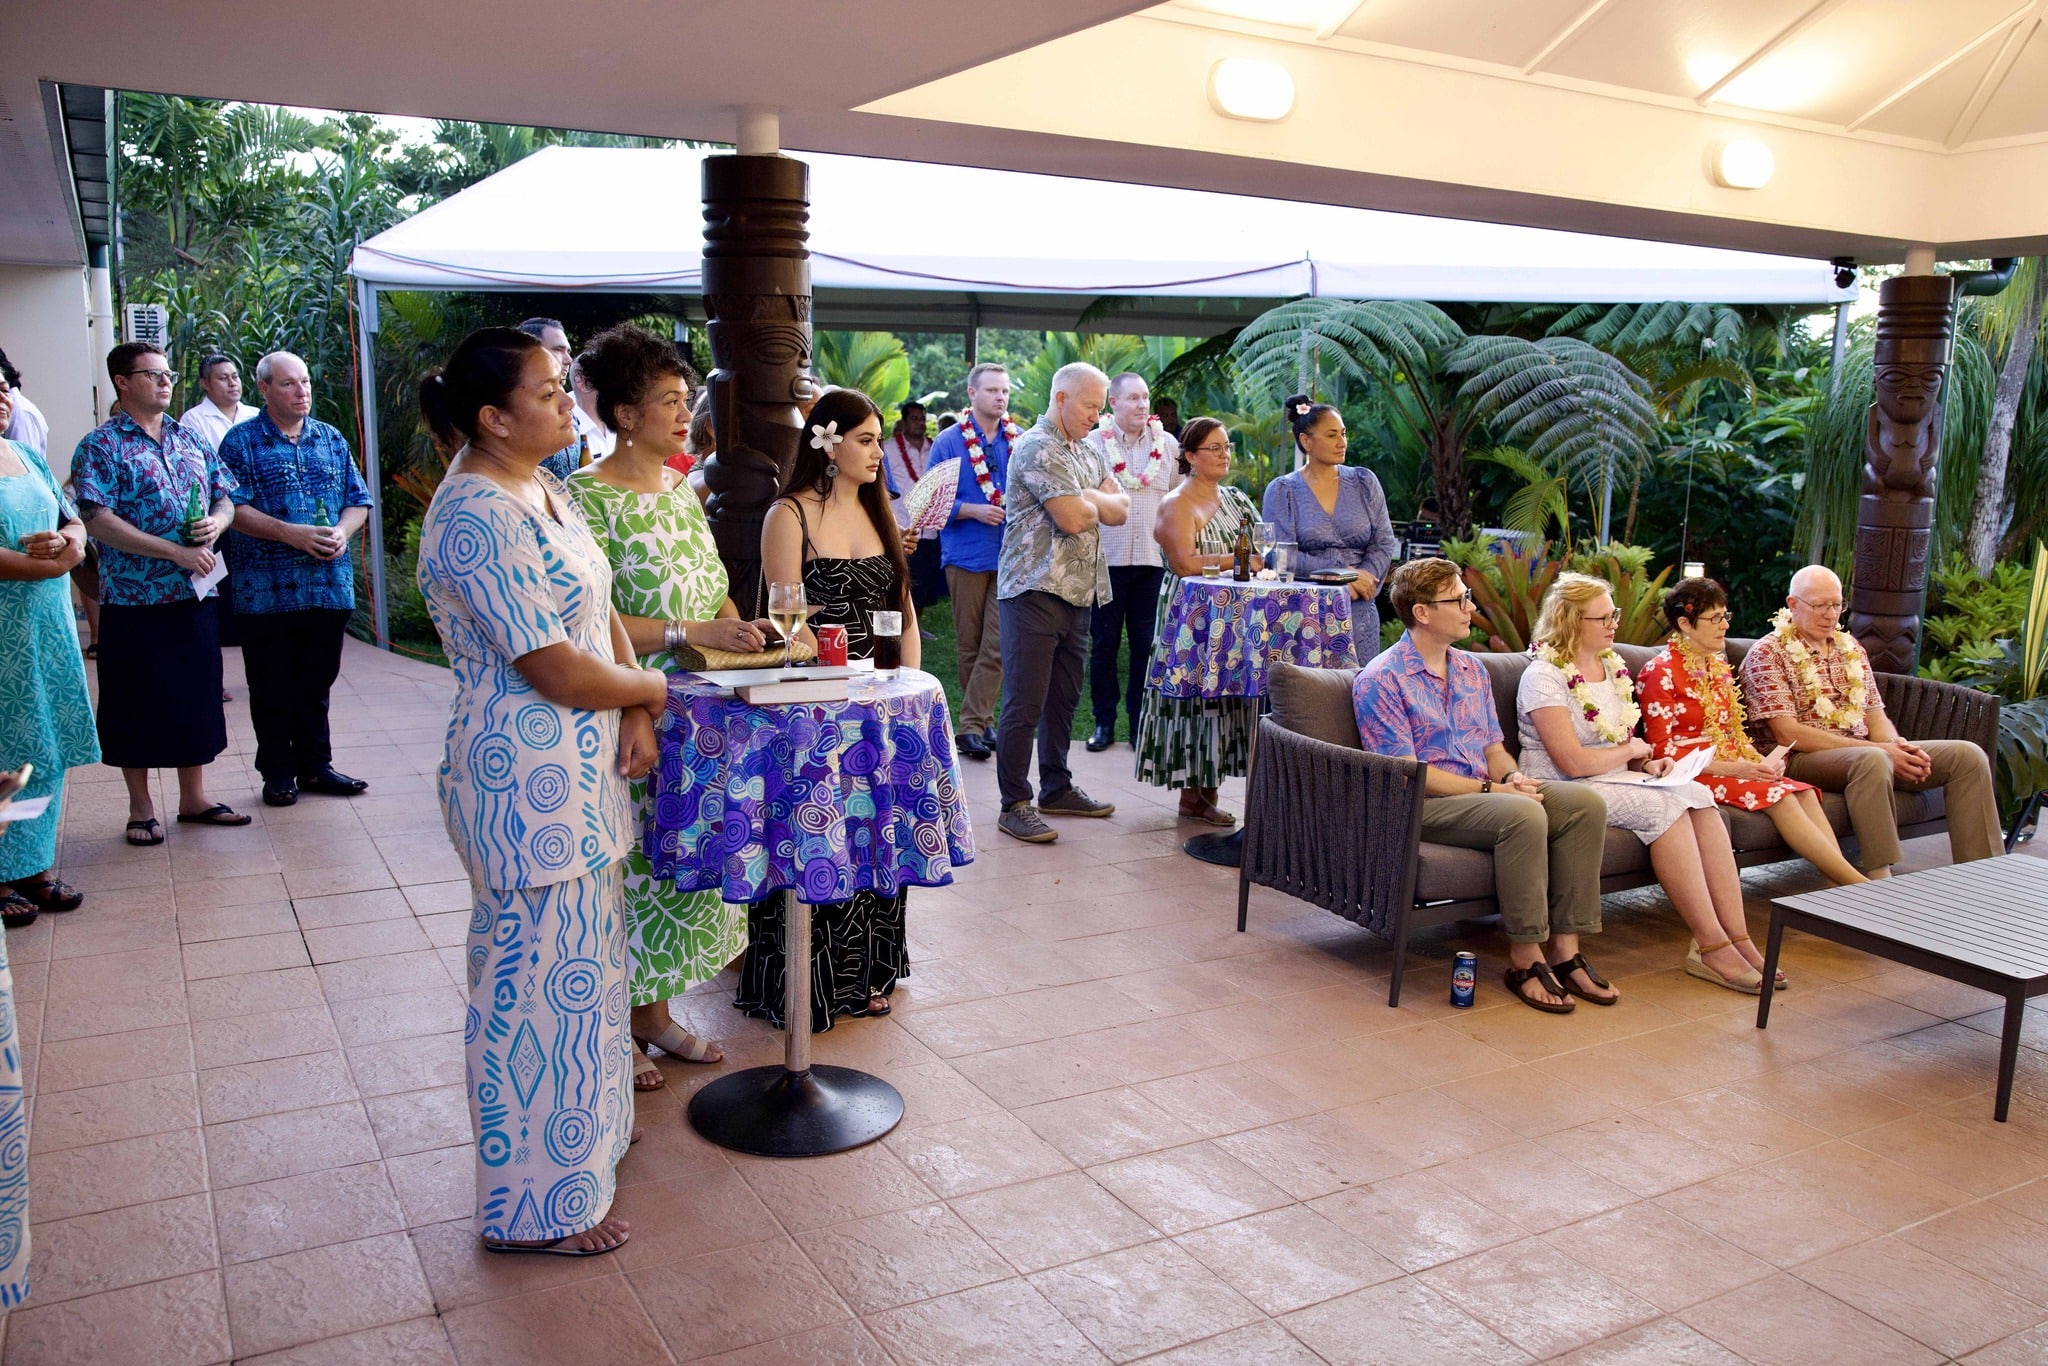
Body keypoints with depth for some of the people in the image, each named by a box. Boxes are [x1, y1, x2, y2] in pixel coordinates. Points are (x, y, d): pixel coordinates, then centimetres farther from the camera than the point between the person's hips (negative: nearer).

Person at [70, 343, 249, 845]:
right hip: (135, 601, -5)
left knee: (197, 697, 11)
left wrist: (216, 523, -9)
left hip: (196, 596, 5)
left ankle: (193, 797, 24)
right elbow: (98, 521, -16)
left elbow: (226, 496, 15)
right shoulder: (101, 446, -6)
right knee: (139, 705, 4)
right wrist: (175, 551, -21)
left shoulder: (190, 440, 11)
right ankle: (141, 808, 17)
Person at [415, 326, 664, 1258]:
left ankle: (582, 1131, 42)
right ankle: (534, 1204, 18)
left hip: (578, 772, 10)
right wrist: (650, 688, -6)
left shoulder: (545, 492, 10)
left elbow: (600, 611, 13)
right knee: (540, 977, 2)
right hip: (525, 784, -10)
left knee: (578, 962, 22)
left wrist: (635, 717, -2)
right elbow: (557, 670, -24)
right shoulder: (478, 517, -22)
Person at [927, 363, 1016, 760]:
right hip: (967, 554, -1)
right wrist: (973, 510, -15)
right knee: (969, 645, 7)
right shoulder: (948, 442, 0)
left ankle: (971, 725, -2)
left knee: (997, 645, -7)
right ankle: (982, 720, 20)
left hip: (1011, 556, 1)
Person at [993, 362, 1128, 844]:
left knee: (1063, 698, 15)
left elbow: (1121, 510, 11)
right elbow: (1074, 519, -20)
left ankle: (1056, 788, 26)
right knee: (1024, 704, -6)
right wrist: (1096, 502, 1)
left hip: (1078, 592, 9)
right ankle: (1015, 804, -1)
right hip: (1036, 589, -9)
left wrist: (1087, 500, -7)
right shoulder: (1037, 449, -12)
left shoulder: (1086, 453, 18)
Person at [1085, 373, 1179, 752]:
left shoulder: (1168, 444, 7)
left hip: (1153, 560, 2)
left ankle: (1139, 721, 16)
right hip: (1107, 559, -2)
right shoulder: (1093, 443, 0)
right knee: (1104, 643, 6)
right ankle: (1104, 721, 17)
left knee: (1146, 644, 6)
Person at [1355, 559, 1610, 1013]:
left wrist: (1512, 776, -4)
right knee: (1523, 814, -34)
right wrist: (1490, 788, -17)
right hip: (1423, 806, -8)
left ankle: (1564, 950, -14)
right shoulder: (1380, 681, -8)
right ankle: (1524, 960, -23)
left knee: (1586, 801, -15)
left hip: (1486, 792, 8)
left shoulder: (1472, 670, 17)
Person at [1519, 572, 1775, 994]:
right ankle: (1711, 946, -23)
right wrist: (1630, 750, -4)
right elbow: (1574, 762, -20)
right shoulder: (1544, 676, -12)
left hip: (1613, 781, 8)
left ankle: (1737, 938, -21)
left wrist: (1648, 764, 3)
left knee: (1699, 798, -18)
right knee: (1668, 807, -27)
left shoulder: (1612, 665, 15)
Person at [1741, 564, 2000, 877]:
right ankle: (1880, 883, -38)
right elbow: (1787, 734, -14)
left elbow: (1876, 717, 18)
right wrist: (1879, 748, -18)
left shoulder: (1851, 648, 19)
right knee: (1872, 760, -38)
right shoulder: (1767, 654, -5)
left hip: (1863, 751, 7)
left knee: (1967, 755, -7)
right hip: (1804, 759, -7)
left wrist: (1896, 744, -8)